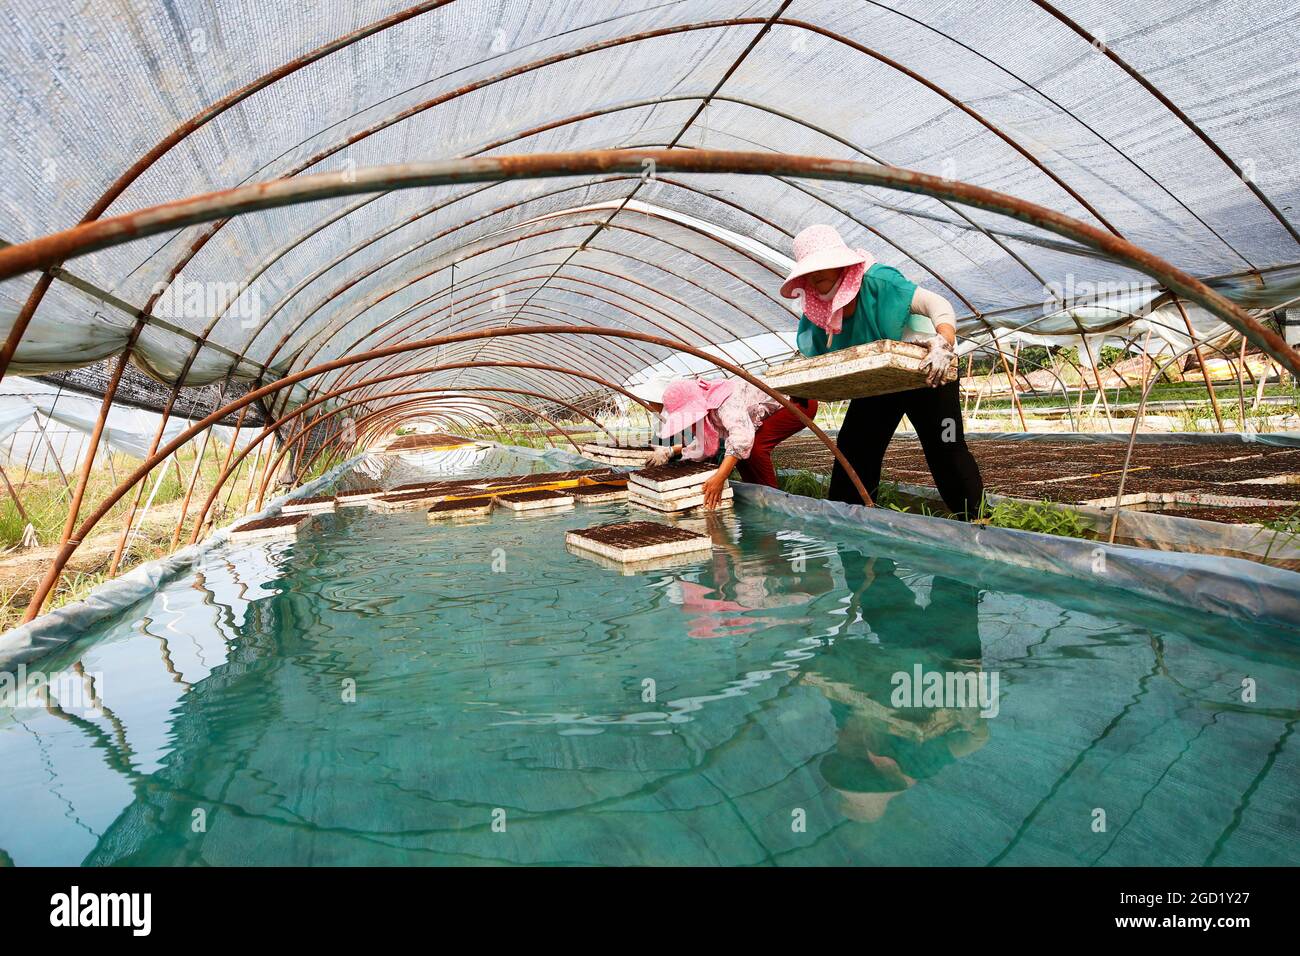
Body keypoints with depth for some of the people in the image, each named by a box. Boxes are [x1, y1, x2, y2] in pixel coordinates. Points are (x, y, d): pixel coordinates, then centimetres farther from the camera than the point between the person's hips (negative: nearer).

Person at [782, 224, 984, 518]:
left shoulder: (875, 280, -28)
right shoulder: (817, 311, -8)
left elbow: (938, 305, -32)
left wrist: (945, 345, -50)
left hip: (927, 374, -6)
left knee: (946, 450, -6)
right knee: (854, 448, 5)